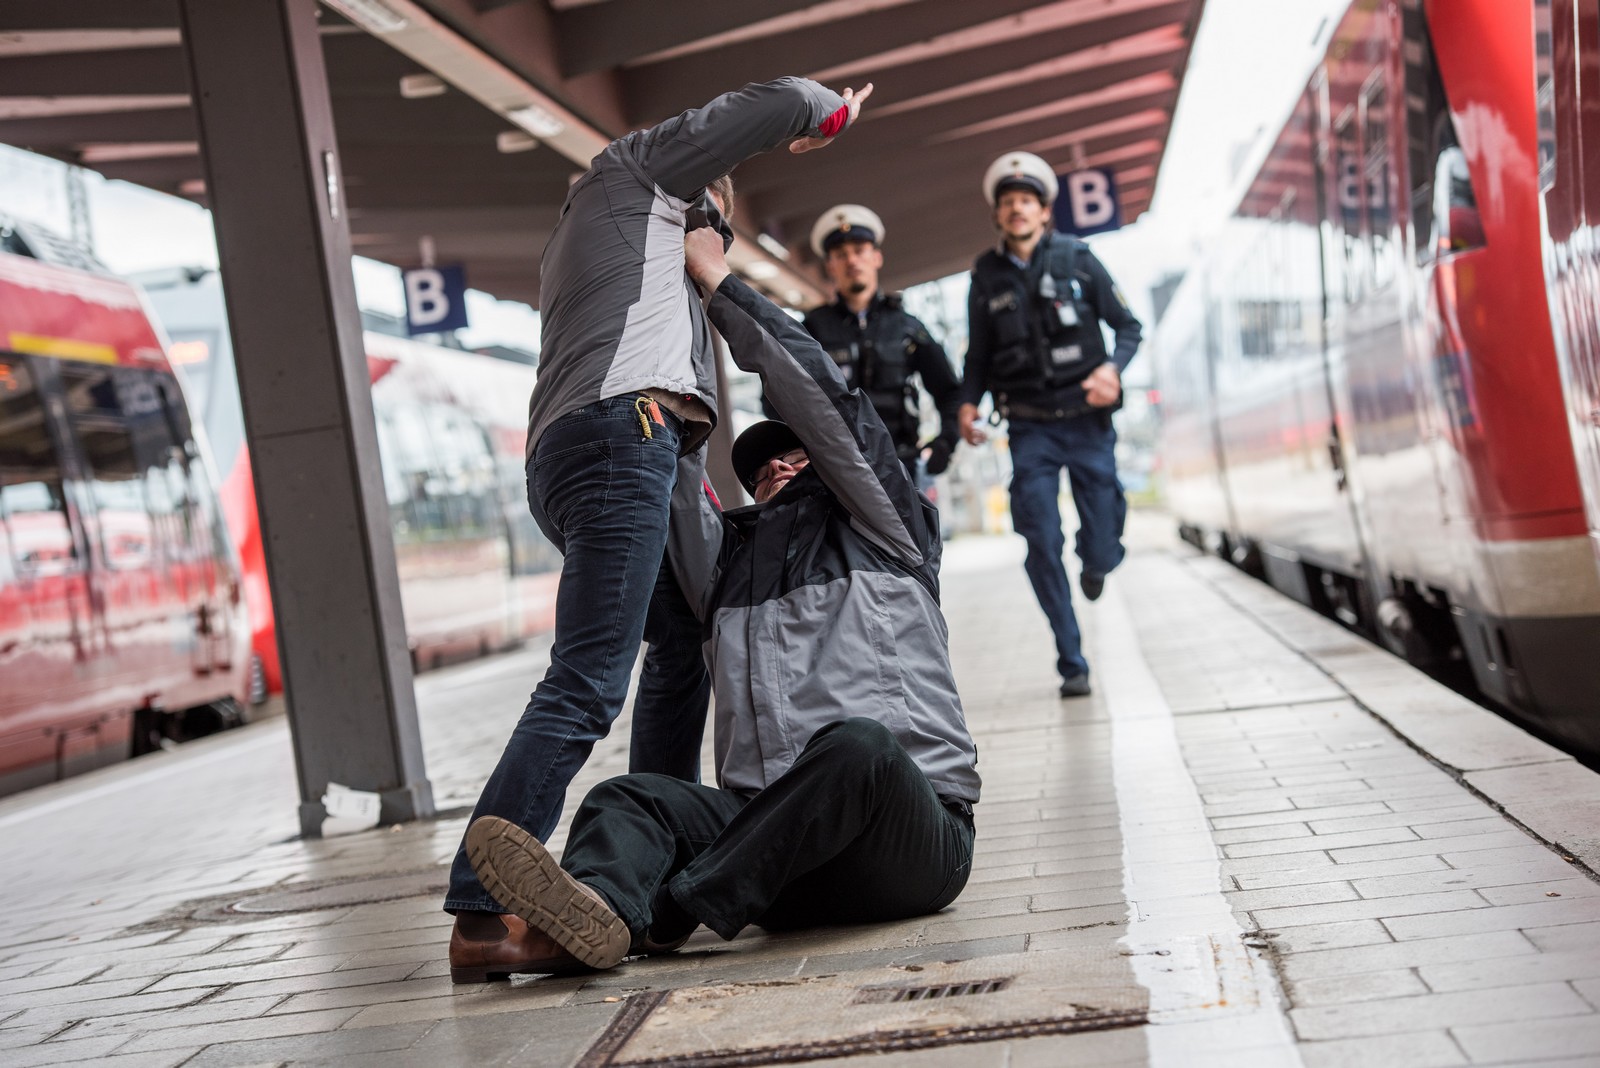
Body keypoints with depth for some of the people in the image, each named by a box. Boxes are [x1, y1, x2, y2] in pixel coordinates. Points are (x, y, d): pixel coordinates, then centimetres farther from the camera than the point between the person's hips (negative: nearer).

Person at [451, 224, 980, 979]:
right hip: (781, 846, 4)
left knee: (856, 745, -36)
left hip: (912, 837, -3)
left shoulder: (880, 535, 18)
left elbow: (821, 398, 11)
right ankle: (598, 909, -56)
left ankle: (662, 913, -38)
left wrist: (718, 280, 17)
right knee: (626, 799, -21)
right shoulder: (733, 557, 29)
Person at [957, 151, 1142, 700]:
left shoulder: (1077, 260, 0)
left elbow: (1128, 326, 4)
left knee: (1102, 548, 1)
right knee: (1042, 544, -8)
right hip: (1030, 431, 1)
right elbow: (979, 356, 12)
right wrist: (968, 403, -7)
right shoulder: (986, 278, 5)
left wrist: (1113, 367, -16)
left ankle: (1095, 562, 41)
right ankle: (1072, 665, 3)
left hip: (1087, 422, -1)